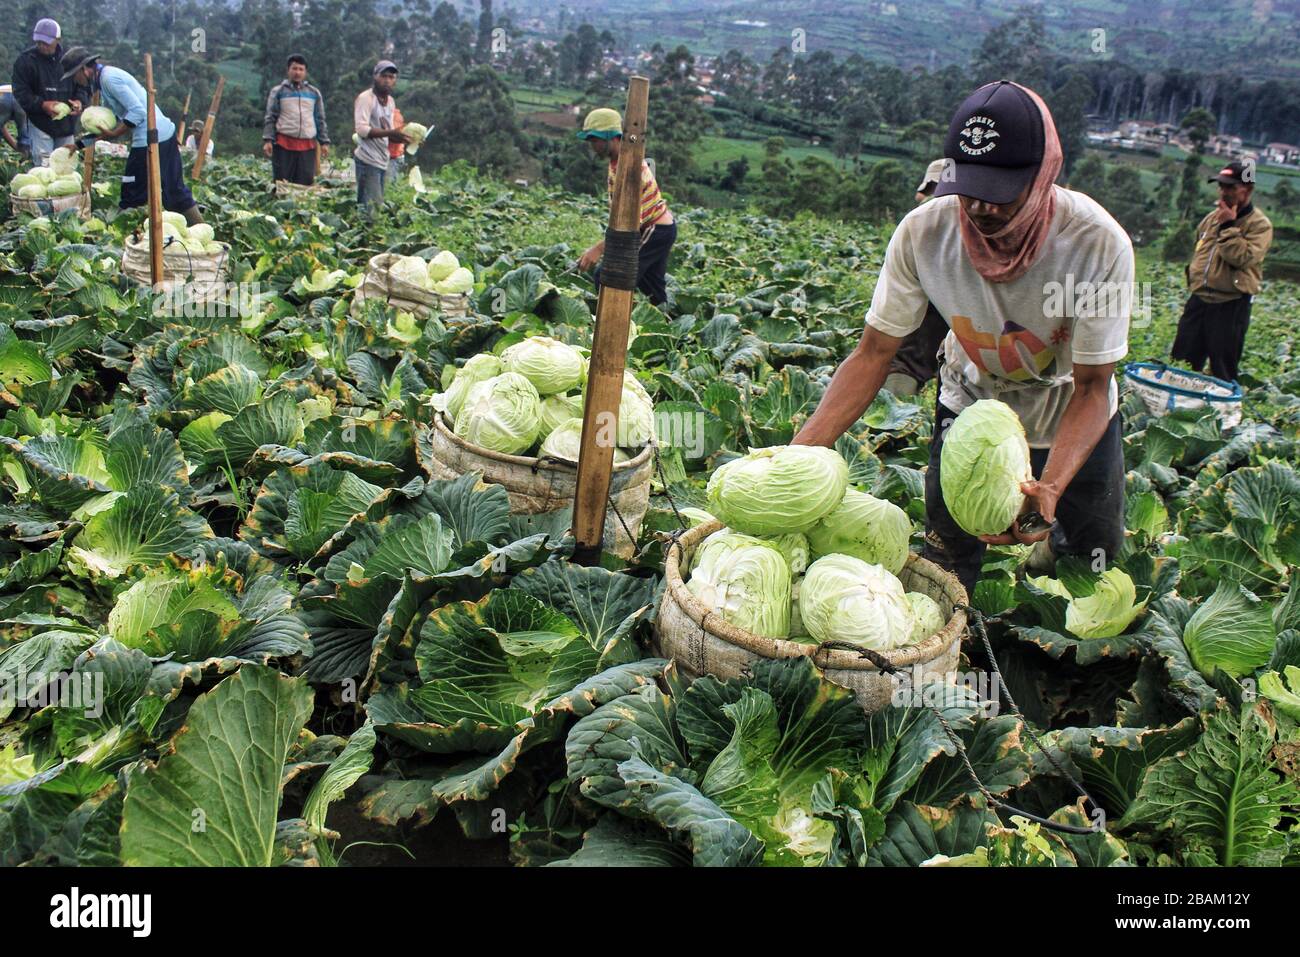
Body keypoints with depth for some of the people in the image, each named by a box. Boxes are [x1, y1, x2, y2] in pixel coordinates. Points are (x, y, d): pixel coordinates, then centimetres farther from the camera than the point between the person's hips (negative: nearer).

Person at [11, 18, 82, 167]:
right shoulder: (25, 60, -5)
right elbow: (21, 93, -7)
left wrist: (78, 101, -10)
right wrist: (42, 105, -22)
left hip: (66, 124, 4)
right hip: (40, 124, -3)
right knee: (44, 167, -10)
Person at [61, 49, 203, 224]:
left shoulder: (109, 78, -11)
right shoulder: (105, 78, 20)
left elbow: (138, 111, -20)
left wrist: (114, 134, -16)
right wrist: (79, 144, 22)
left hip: (149, 139, -10)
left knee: (132, 196, 0)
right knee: (176, 190, 13)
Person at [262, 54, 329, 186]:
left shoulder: (314, 93, 15)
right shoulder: (278, 91, 7)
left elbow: (320, 120, 18)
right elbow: (270, 118, 4)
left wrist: (324, 142, 10)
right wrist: (267, 140, -7)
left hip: (308, 145, 2)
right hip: (284, 144, -2)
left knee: (306, 183, 0)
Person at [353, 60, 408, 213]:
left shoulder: (391, 102, 17)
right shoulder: (365, 98, -7)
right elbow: (362, 129, -19)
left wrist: (401, 137, 1)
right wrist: (390, 132, -27)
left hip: (383, 161, 8)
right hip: (368, 161, -8)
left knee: (378, 205, 9)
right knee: (372, 206, -13)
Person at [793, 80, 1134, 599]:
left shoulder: (1099, 244, -31)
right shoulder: (923, 231, -26)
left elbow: (1092, 387, -25)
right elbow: (874, 352, -20)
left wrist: (1049, 487, -43)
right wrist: (798, 455, -30)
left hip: (1072, 424, -1)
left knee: (1092, 569, 9)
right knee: (945, 573, 9)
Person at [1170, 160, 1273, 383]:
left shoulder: (1259, 224, -10)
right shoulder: (1211, 218, 10)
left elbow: (1241, 257, -24)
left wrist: (1228, 225, -20)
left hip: (1231, 306, -6)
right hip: (1199, 299, 7)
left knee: (1223, 372, 0)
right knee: (1186, 363, 11)